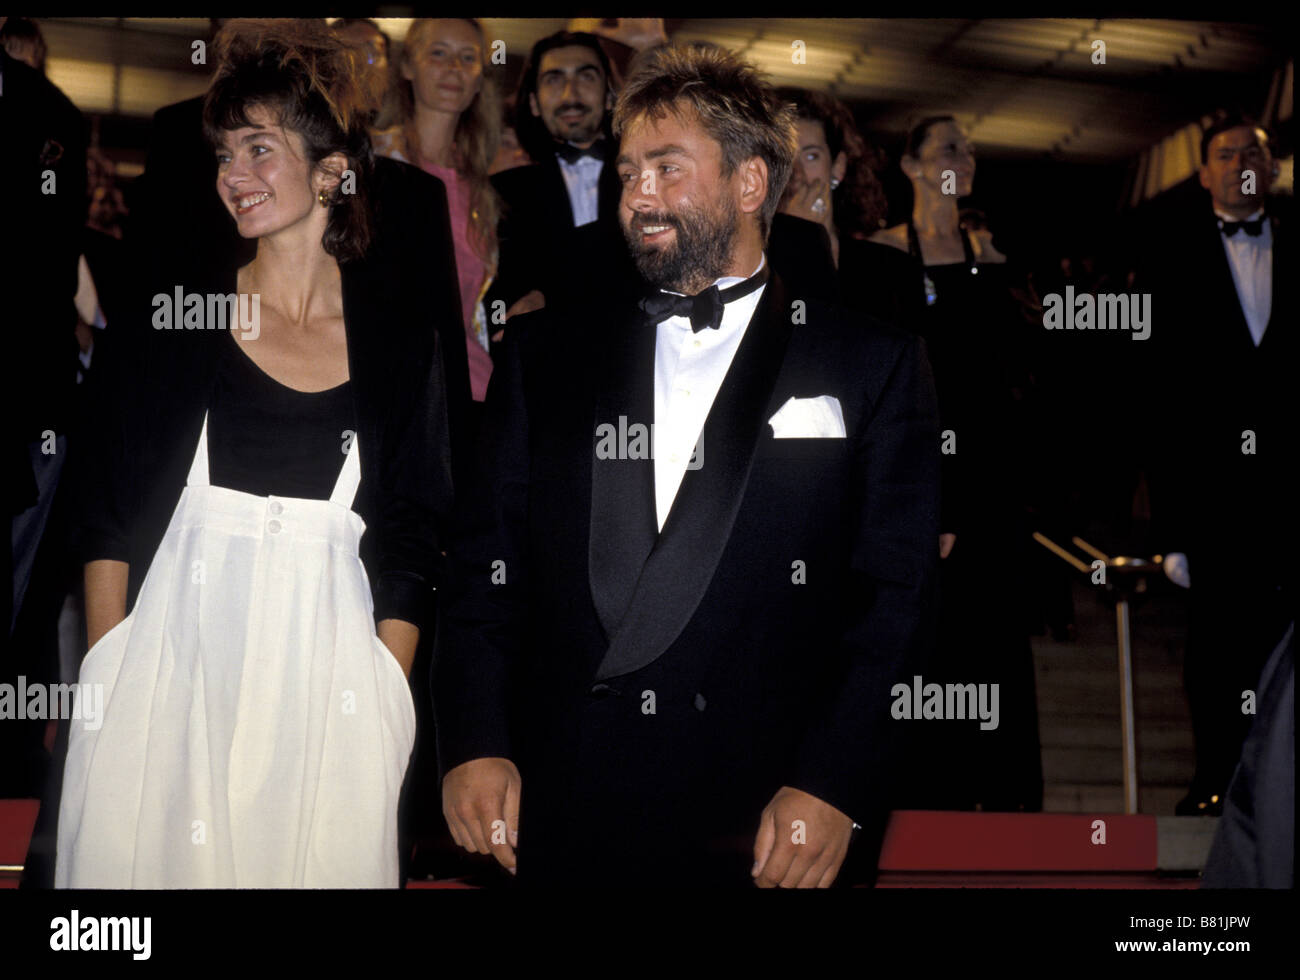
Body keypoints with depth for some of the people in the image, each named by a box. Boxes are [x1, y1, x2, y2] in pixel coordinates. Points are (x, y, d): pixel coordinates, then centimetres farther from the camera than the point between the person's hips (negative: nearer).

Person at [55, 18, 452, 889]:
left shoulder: (397, 323, 2)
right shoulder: (179, 312, 2)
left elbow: (410, 539, 3)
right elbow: (112, 509, 3)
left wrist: (384, 700, -4)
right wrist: (106, 680, -5)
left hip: (326, 675, 0)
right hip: (171, 661, 0)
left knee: (316, 859, 5)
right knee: (157, 852, 5)